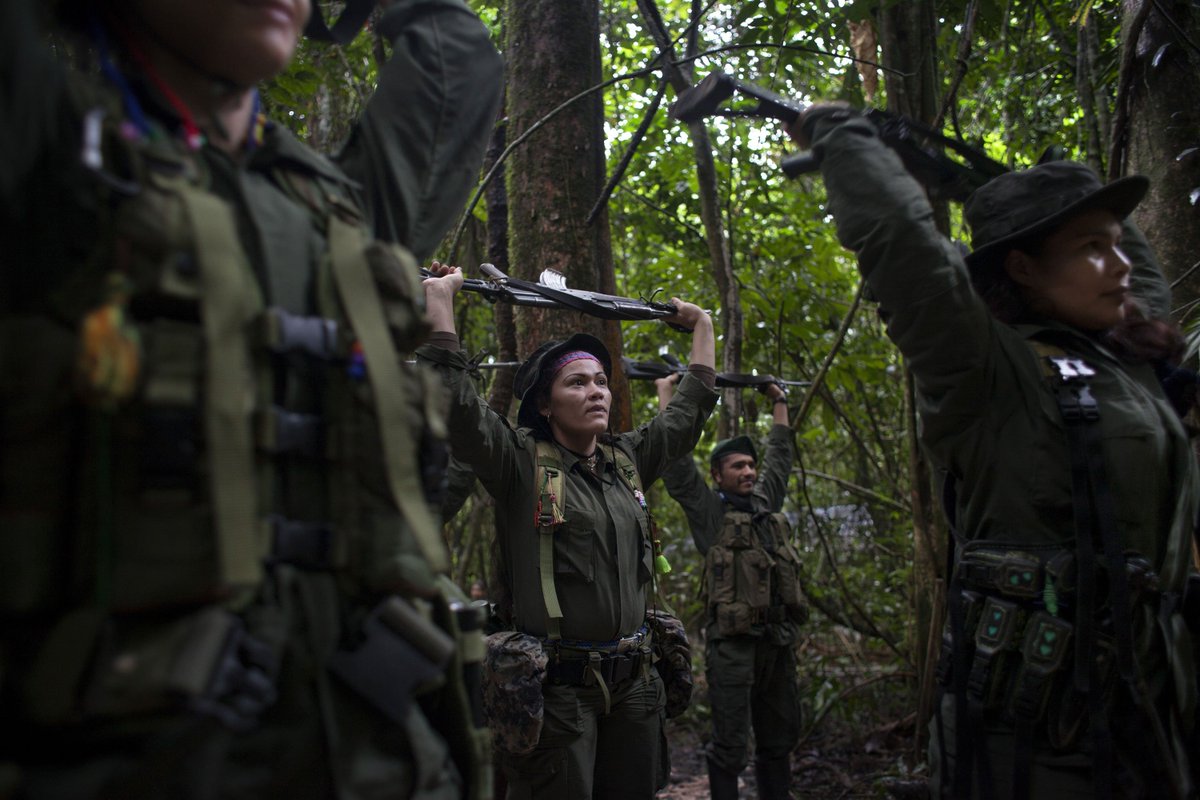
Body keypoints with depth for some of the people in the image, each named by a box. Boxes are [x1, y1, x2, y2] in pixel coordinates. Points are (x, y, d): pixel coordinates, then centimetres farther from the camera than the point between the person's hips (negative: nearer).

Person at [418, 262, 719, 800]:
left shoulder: (628, 461, 11)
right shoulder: (521, 462, -6)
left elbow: (690, 411, 22)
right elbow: (455, 403, -19)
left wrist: (702, 327, 29)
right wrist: (438, 295, -15)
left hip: (631, 684, 6)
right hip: (556, 687, -6)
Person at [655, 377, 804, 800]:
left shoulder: (766, 503, 15)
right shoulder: (709, 511, -1)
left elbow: (781, 456, 27)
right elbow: (677, 459, -6)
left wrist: (779, 403, 31)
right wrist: (666, 394, -2)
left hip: (779, 642, 6)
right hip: (733, 644, -6)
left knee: (779, 740, 14)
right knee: (730, 746, -1)